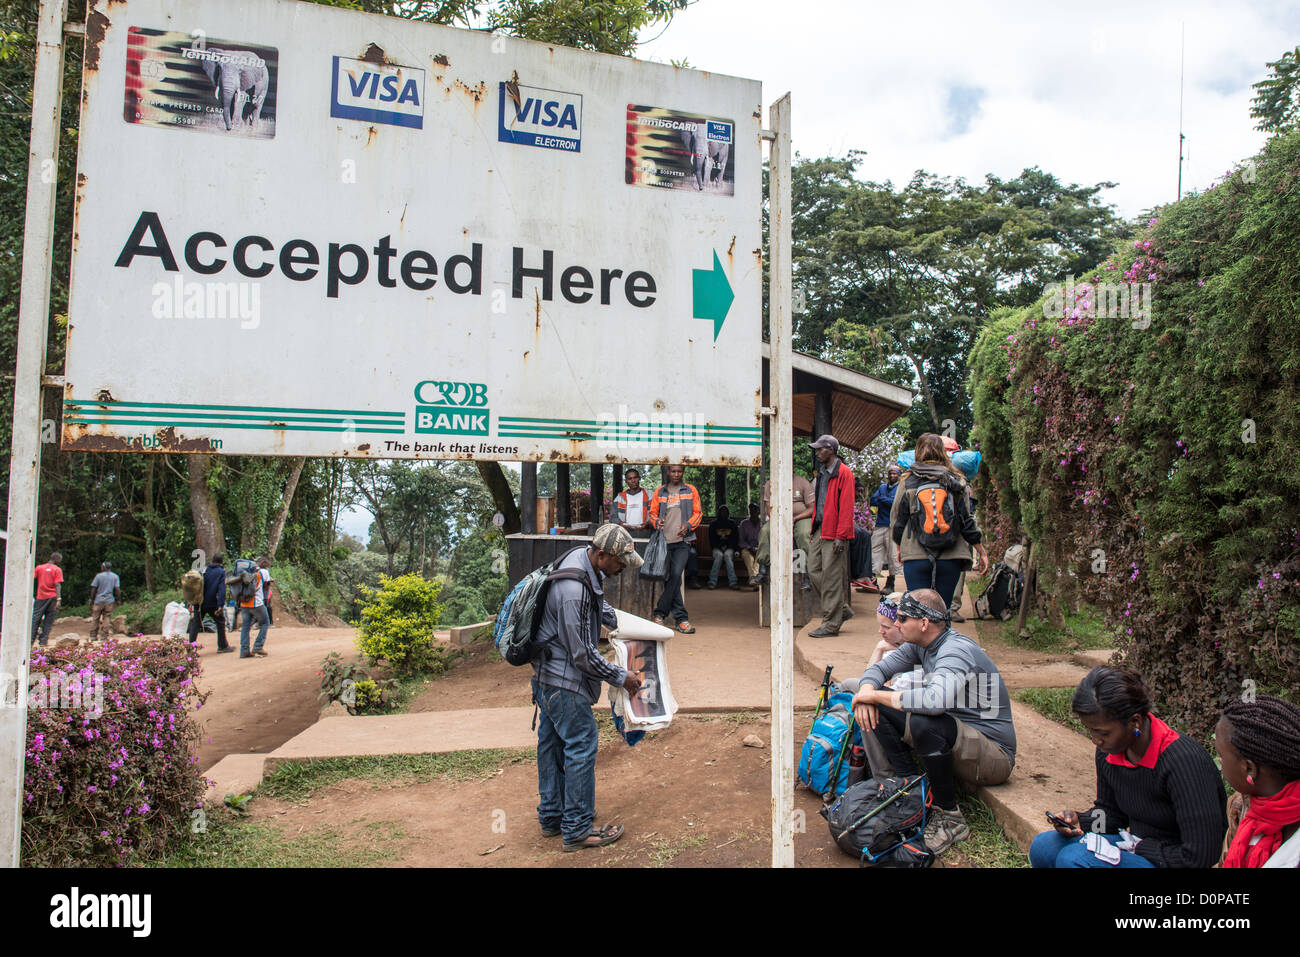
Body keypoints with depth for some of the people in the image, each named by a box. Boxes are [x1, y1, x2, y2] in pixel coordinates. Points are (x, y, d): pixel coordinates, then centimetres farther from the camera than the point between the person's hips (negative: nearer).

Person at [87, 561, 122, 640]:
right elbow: (117, 589, -2)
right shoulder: (115, 576, 4)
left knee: (95, 618, 7)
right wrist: (118, 600, 3)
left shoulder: (98, 576, -1)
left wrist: (92, 600, 6)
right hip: (109, 601, 1)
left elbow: (93, 589, -1)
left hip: (98, 601, -1)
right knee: (106, 618, 4)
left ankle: (93, 636, 9)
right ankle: (104, 636, 0)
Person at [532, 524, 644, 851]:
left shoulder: (582, 557, -1)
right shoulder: (574, 592, -31)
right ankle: (577, 829, 8)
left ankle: (551, 817, 30)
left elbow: (598, 604, 21)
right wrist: (621, 677, -15)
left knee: (551, 743, 17)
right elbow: (583, 654, -24)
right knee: (581, 745, -2)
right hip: (563, 679, -10)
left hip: (547, 673, 10)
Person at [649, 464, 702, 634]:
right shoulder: (659, 492, 14)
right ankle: (681, 618, 8)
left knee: (676, 575, -15)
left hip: (683, 541, -2)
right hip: (665, 541, 2)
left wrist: (688, 525, -9)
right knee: (670, 579, 1)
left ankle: (660, 612, -3)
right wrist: (657, 522, -7)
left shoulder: (691, 490, 10)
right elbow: (652, 513, 16)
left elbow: (698, 513, 9)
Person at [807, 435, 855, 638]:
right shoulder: (822, 472, 18)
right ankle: (842, 609, 21)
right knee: (814, 571, 7)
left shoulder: (844, 473, -9)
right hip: (819, 530, 9)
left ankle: (831, 624, 2)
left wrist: (840, 536, -18)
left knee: (831, 576, -4)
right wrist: (814, 530, 18)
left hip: (834, 533, -9)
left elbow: (846, 507, -14)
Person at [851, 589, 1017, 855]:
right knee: (877, 710, -5)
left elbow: (936, 700, -42)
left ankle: (950, 818, -19)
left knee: (922, 722, -37)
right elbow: (879, 668, 9)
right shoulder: (921, 645, 3)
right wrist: (867, 694, -15)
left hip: (994, 756, -8)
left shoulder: (957, 651, -24)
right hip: (957, 737, 8)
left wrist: (876, 695, -31)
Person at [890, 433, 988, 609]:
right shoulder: (957, 481, 3)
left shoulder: (907, 482, 1)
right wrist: (982, 551, 13)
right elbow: (968, 520, 3)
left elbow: (897, 520, 7)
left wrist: (900, 548, 23)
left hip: (915, 557, -1)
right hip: (950, 558, 1)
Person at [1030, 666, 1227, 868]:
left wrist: (1138, 846, -16)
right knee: (1043, 847, -11)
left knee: (1073, 858, -27)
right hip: (1136, 842, 8)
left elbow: (1199, 857, -23)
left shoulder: (1184, 761, -27)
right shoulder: (1107, 752, -3)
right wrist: (1080, 821, -7)